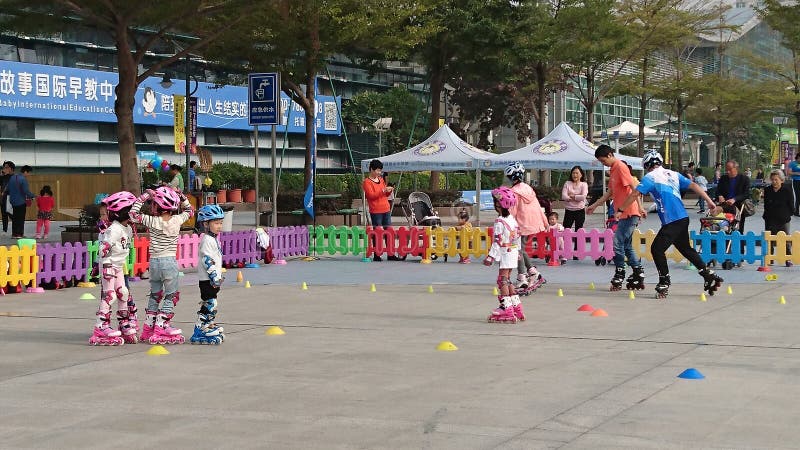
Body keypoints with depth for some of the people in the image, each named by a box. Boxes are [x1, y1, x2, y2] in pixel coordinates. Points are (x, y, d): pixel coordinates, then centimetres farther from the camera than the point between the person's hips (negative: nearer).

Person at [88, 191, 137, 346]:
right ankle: (102, 327, -6)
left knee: (123, 294, 11)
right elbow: (103, 249, -22)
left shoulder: (128, 229, 9)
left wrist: (126, 265, 21)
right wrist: (106, 267, -24)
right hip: (109, 265, -9)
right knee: (108, 295, -8)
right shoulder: (114, 229, -20)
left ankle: (124, 324, 20)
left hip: (119, 266, 9)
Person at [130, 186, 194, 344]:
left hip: (154, 262, 2)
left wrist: (143, 197, 8)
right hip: (170, 262, -2)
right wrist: (181, 197, 8)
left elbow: (134, 214, 8)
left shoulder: (152, 221, -6)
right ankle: (160, 328, -1)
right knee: (171, 296, 5)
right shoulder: (177, 220, -4)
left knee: (154, 295, 17)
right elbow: (189, 211, 16)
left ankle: (148, 328, 23)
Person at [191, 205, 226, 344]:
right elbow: (207, 261, -21)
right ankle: (202, 329, -7)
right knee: (209, 306, -9)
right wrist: (215, 278, -22)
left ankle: (209, 326, 23)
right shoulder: (207, 240, -15)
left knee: (209, 306, 16)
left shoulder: (213, 239, 17)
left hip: (212, 280, 10)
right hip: (207, 280, -10)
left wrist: (219, 277, 23)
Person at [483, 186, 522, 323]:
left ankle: (506, 308, -14)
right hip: (513, 252, 9)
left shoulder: (499, 222, -16)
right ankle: (516, 307, 20)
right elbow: (517, 236, 17)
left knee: (503, 280, -7)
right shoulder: (513, 219, 10)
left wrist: (491, 256, -16)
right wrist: (517, 250, 27)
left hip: (505, 254, -9)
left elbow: (497, 240, -18)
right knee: (507, 280, 17)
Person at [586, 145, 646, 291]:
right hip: (622, 214, 10)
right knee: (627, 246, 12)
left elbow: (634, 187, -18)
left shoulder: (620, 167, -12)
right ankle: (638, 278, 15)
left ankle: (618, 278, -2)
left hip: (629, 213, -10)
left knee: (618, 244, -8)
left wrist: (639, 207, -22)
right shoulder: (613, 169, 18)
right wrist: (594, 205, 26)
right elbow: (610, 192, 26)